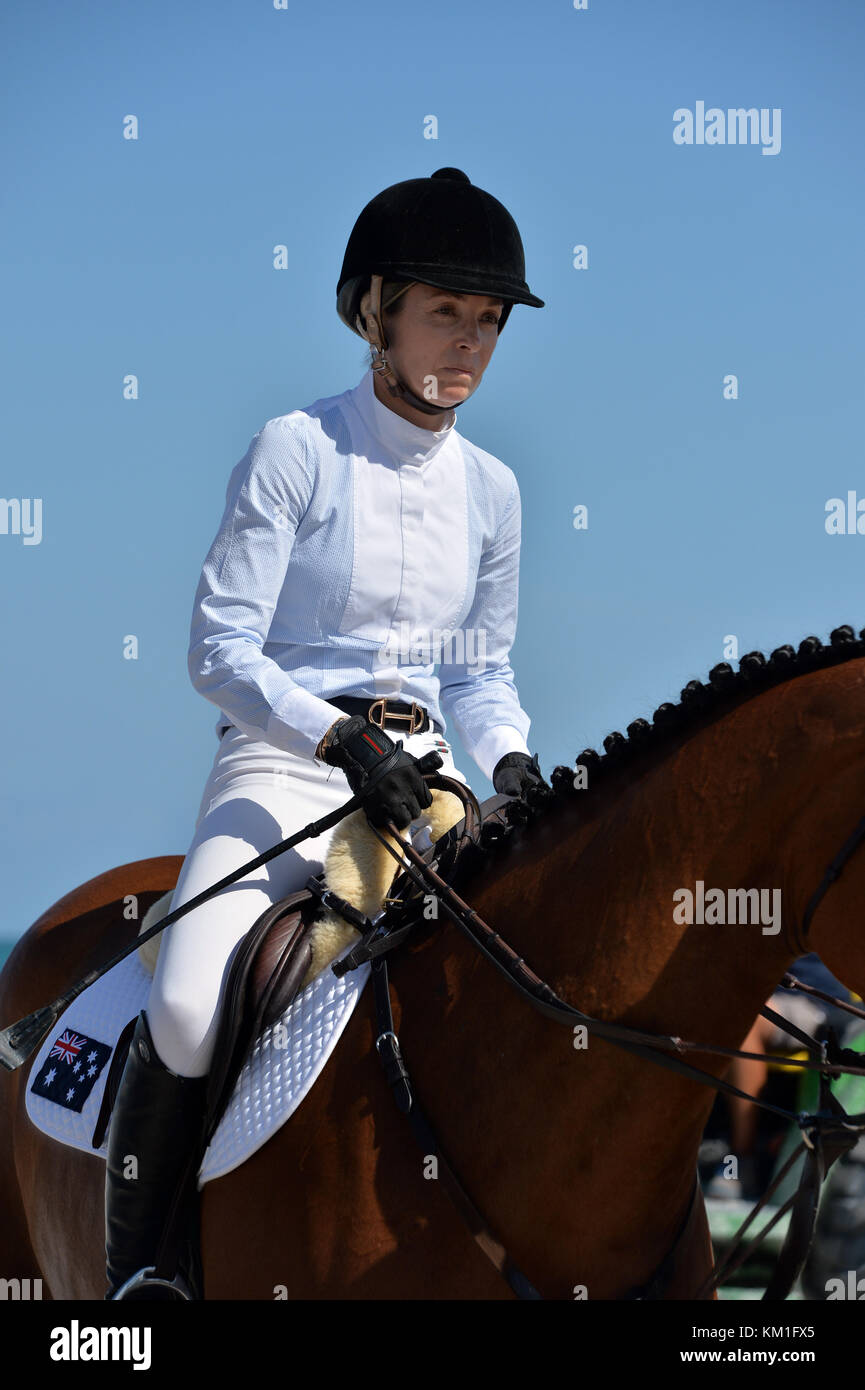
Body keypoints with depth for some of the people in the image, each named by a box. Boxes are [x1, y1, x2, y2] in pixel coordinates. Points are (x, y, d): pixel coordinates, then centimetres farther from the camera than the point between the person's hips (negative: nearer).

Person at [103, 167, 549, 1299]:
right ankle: (135, 1261, -7)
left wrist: (511, 760, -2)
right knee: (188, 1014, -28)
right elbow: (221, 650, -8)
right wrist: (341, 739, -22)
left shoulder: (490, 489, 13)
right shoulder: (296, 452, -3)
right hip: (283, 767, -5)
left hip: (422, 776, 5)